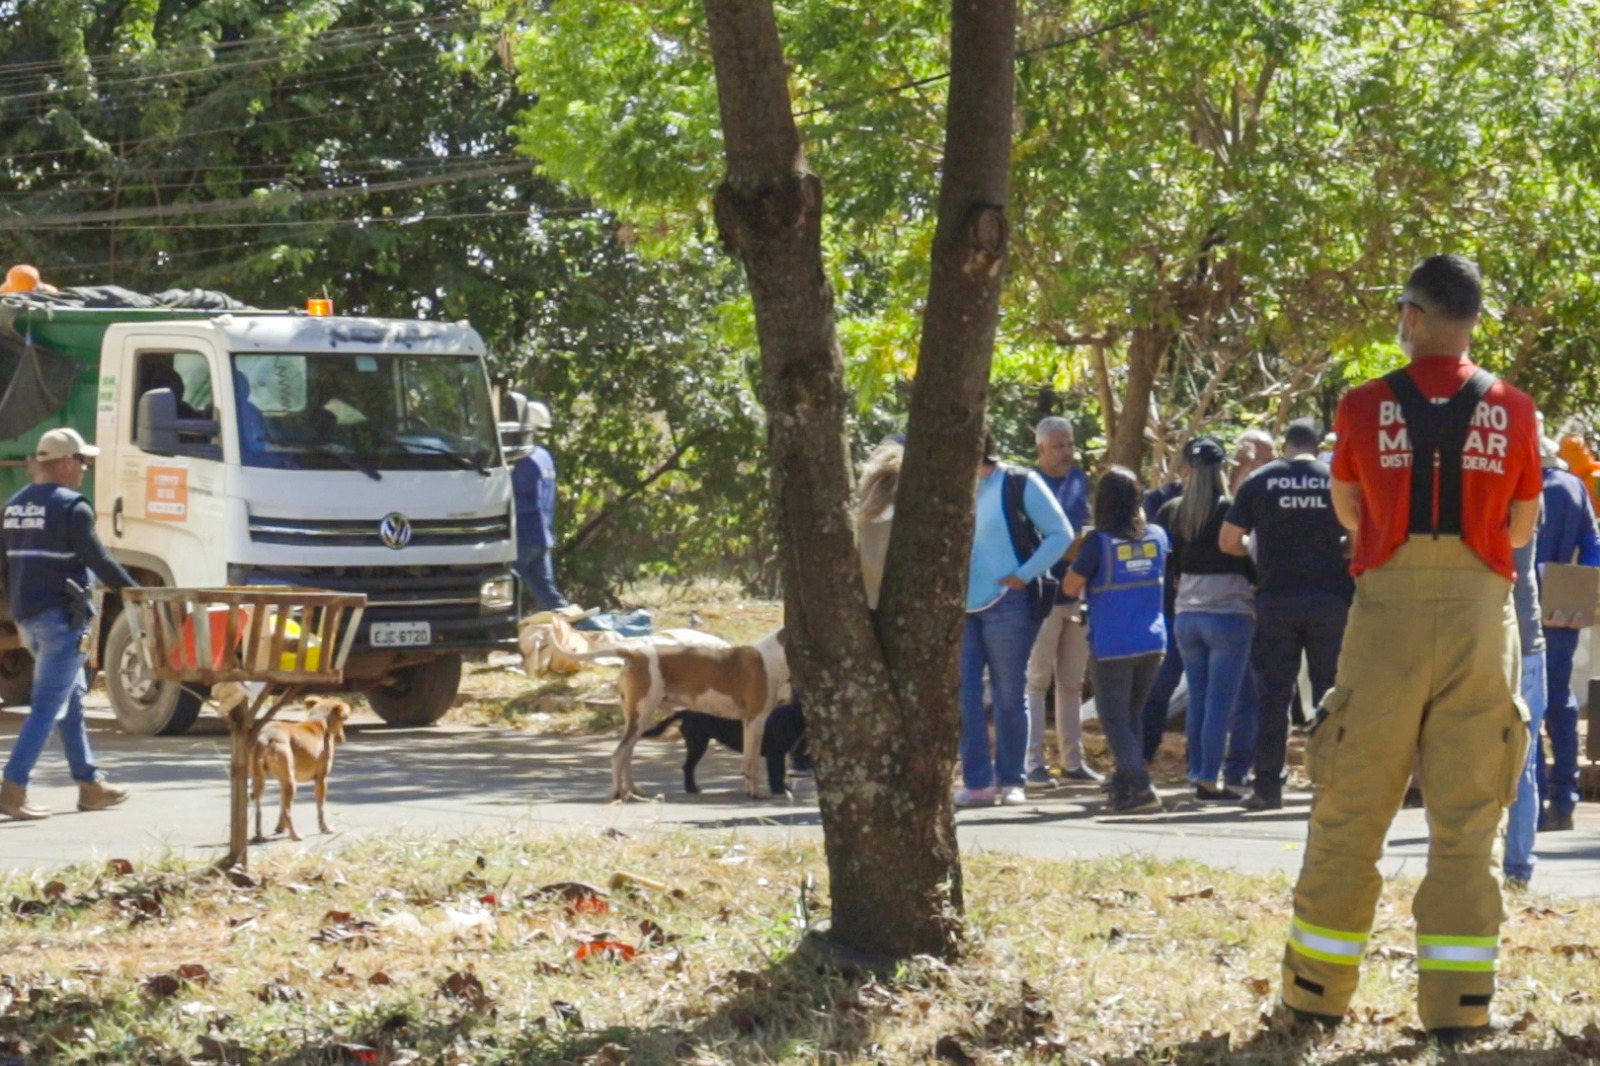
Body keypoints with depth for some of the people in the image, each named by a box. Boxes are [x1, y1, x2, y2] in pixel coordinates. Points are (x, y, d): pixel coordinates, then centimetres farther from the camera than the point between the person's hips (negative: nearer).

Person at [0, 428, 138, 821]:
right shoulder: (71, 507, -14)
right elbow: (98, 561, -14)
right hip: (61, 616, -9)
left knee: (71, 700, 17)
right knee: (48, 707, -6)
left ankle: (90, 785, 22)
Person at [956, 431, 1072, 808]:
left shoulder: (1020, 484, -5)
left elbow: (1061, 535, -4)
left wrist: (1023, 575, -11)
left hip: (1006, 605, -5)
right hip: (963, 607, 5)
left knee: (1008, 696, 3)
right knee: (963, 695, -1)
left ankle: (1011, 780, 12)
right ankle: (977, 781, 3)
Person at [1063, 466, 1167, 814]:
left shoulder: (1100, 542, -12)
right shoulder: (1157, 537, 3)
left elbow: (1072, 586, -8)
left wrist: (1079, 560, 7)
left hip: (1113, 645, -5)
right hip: (1152, 642, 5)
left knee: (1114, 719, -1)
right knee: (1130, 715, 18)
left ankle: (1140, 787, -15)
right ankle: (1124, 785, 19)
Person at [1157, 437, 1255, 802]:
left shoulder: (1171, 512, 3)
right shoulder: (1230, 510, -12)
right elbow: (1249, 563, -8)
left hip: (1187, 614, 5)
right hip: (1229, 612, -5)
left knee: (1197, 699, 14)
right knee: (1220, 701, -2)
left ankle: (1198, 775, 16)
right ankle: (1209, 779, -5)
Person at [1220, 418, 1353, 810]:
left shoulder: (1260, 482, 1)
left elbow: (1228, 542, 3)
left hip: (1276, 598, 0)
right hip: (1331, 597, 0)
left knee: (1273, 695, 4)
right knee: (1331, 694, 5)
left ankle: (1267, 787, 2)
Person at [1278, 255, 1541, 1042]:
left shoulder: (1365, 408, -1)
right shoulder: (1513, 413, 0)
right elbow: (1522, 529, 11)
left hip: (1389, 612, -1)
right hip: (1480, 615, 1)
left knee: (1349, 814, 6)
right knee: (1467, 820, 3)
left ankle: (1317, 994, 10)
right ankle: (1457, 1006, 1)